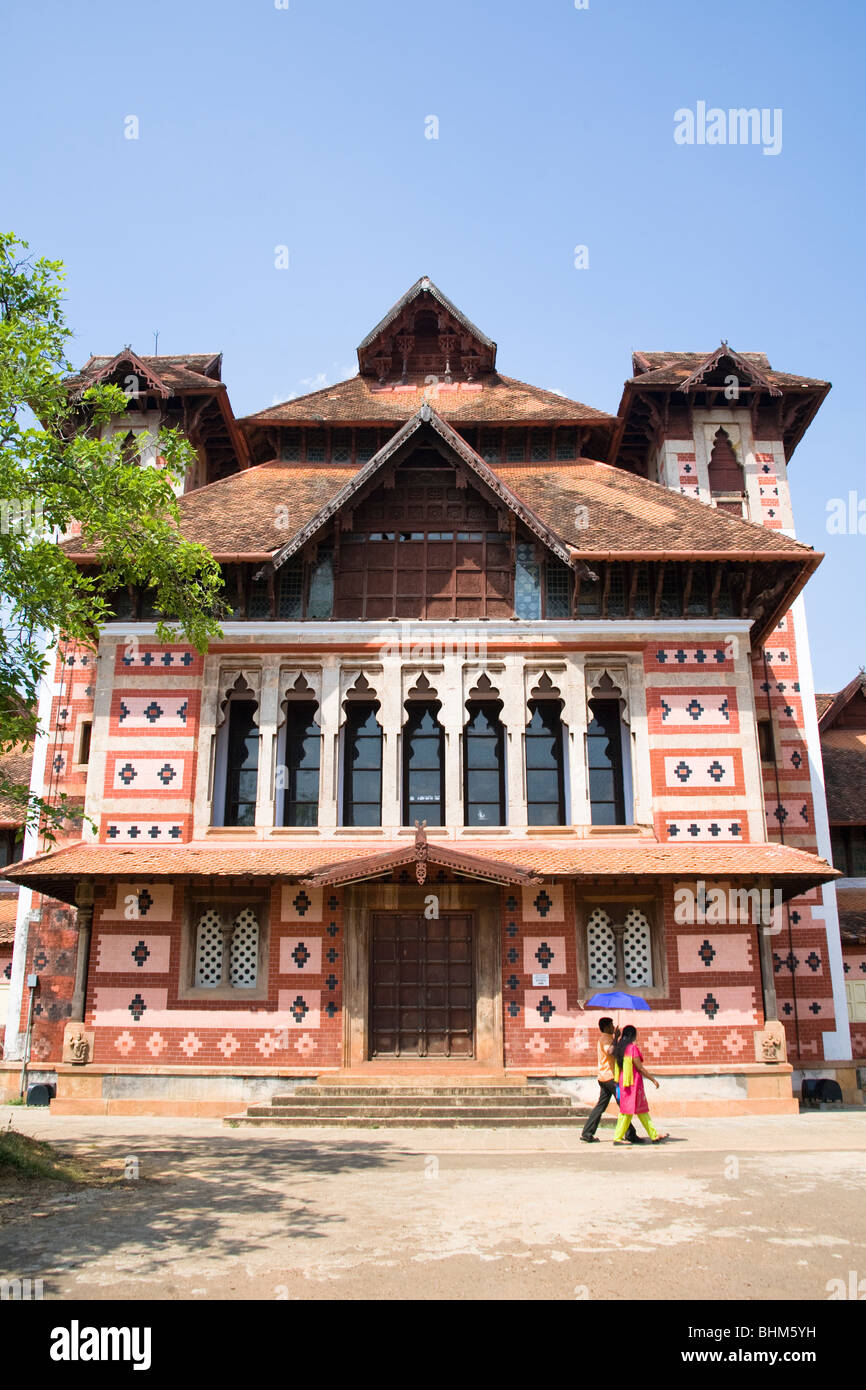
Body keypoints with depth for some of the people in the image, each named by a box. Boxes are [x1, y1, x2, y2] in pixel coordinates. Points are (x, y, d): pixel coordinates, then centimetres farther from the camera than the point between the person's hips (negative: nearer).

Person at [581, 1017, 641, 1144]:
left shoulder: (605, 1038, 20)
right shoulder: (605, 1039, -12)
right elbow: (610, 1051, -32)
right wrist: (615, 1038, -24)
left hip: (604, 1077, 10)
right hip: (610, 1076, -10)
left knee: (601, 1106, 8)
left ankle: (587, 1133, 6)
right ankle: (630, 1134, 0)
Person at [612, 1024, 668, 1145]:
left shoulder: (619, 1048, 9)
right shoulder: (633, 1047, -14)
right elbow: (639, 1067, -13)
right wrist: (653, 1079, -6)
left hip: (623, 1081, 9)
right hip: (633, 1082, -9)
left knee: (642, 1110, 13)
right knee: (628, 1110, -3)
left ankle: (654, 1135, 17)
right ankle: (618, 1137, -2)